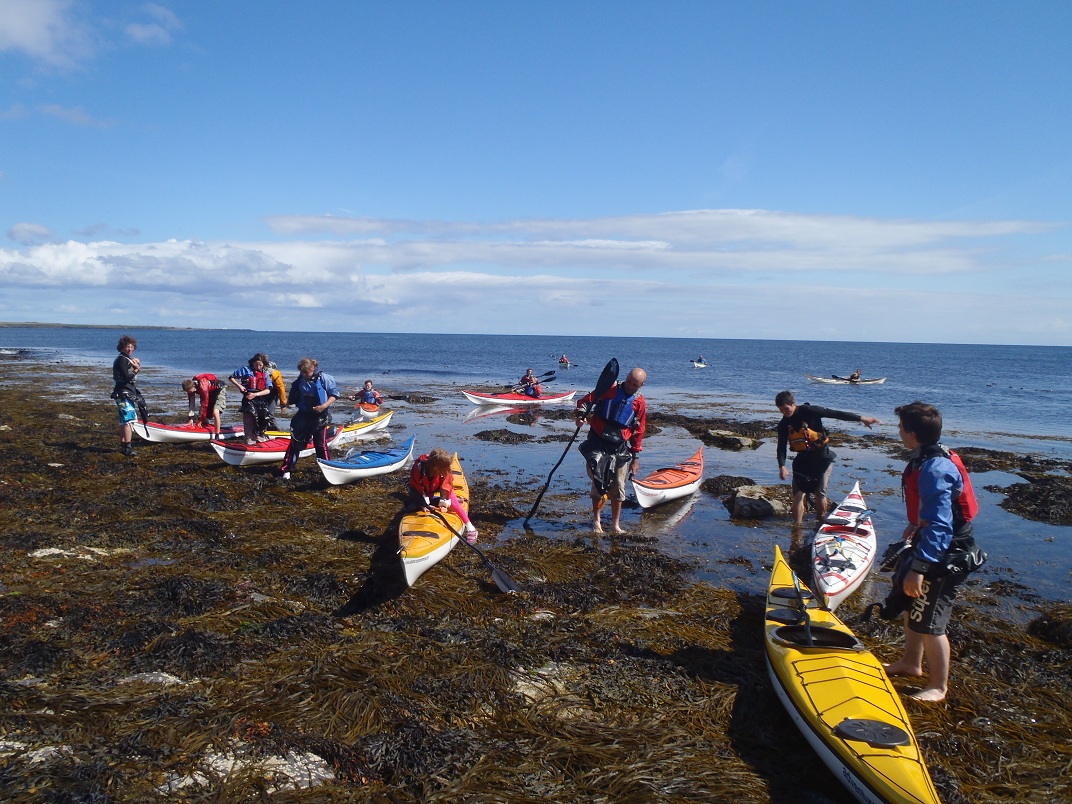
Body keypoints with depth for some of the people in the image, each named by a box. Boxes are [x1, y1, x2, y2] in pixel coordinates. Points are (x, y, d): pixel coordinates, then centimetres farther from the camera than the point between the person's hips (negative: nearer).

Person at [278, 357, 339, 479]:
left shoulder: (324, 379, -12)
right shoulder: (300, 381, 2)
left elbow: (334, 394, -10)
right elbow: (293, 399, 18)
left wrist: (324, 406, -22)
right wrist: (294, 401, -1)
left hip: (320, 417, -3)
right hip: (303, 415, 3)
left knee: (321, 444, 4)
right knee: (296, 442, 1)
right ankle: (286, 469, 7)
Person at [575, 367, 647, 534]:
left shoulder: (640, 403, 4)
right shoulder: (609, 389, -3)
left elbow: (638, 432, 9)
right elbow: (586, 400, -1)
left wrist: (636, 457, 8)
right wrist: (581, 414, -22)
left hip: (620, 448, 2)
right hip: (598, 443, -2)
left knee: (618, 487, 4)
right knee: (599, 483, -4)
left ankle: (615, 525, 17)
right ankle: (596, 520, 12)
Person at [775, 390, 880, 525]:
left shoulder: (809, 411, -14)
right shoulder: (784, 425, -1)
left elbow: (835, 414, -13)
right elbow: (781, 447, -2)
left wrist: (861, 418, -14)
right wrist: (782, 466, -19)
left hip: (822, 458, -4)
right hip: (803, 460, 4)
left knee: (819, 494, -4)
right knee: (798, 494, -6)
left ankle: (820, 523, 15)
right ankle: (797, 525, 2)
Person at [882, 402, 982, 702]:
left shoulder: (935, 469, -30)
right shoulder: (929, 459, 2)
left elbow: (939, 526, -33)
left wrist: (918, 568, -33)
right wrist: (917, 524, 26)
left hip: (944, 557, -10)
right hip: (929, 547, 10)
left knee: (929, 622, 3)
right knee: (912, 605, 22)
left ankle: (938, 686, 21)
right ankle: (911, 662, 42)